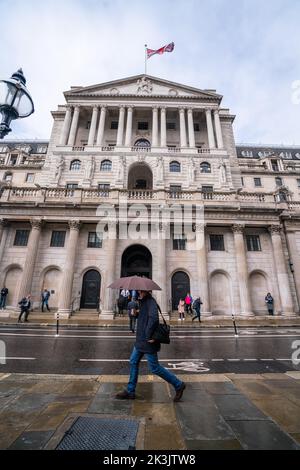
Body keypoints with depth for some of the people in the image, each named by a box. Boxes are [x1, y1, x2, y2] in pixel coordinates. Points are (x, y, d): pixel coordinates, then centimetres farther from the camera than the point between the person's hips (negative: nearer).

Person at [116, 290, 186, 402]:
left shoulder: (150, 302, -22)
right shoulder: (144, 301, 9)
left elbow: (153, 318, -38)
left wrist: (148, 336, -28)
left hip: (148, 342, -9)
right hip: (141, 340, 10)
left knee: (155, 368, 3)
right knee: (133, 362, 15)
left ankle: (178, 385, 19)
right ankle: (130, 391, 31)